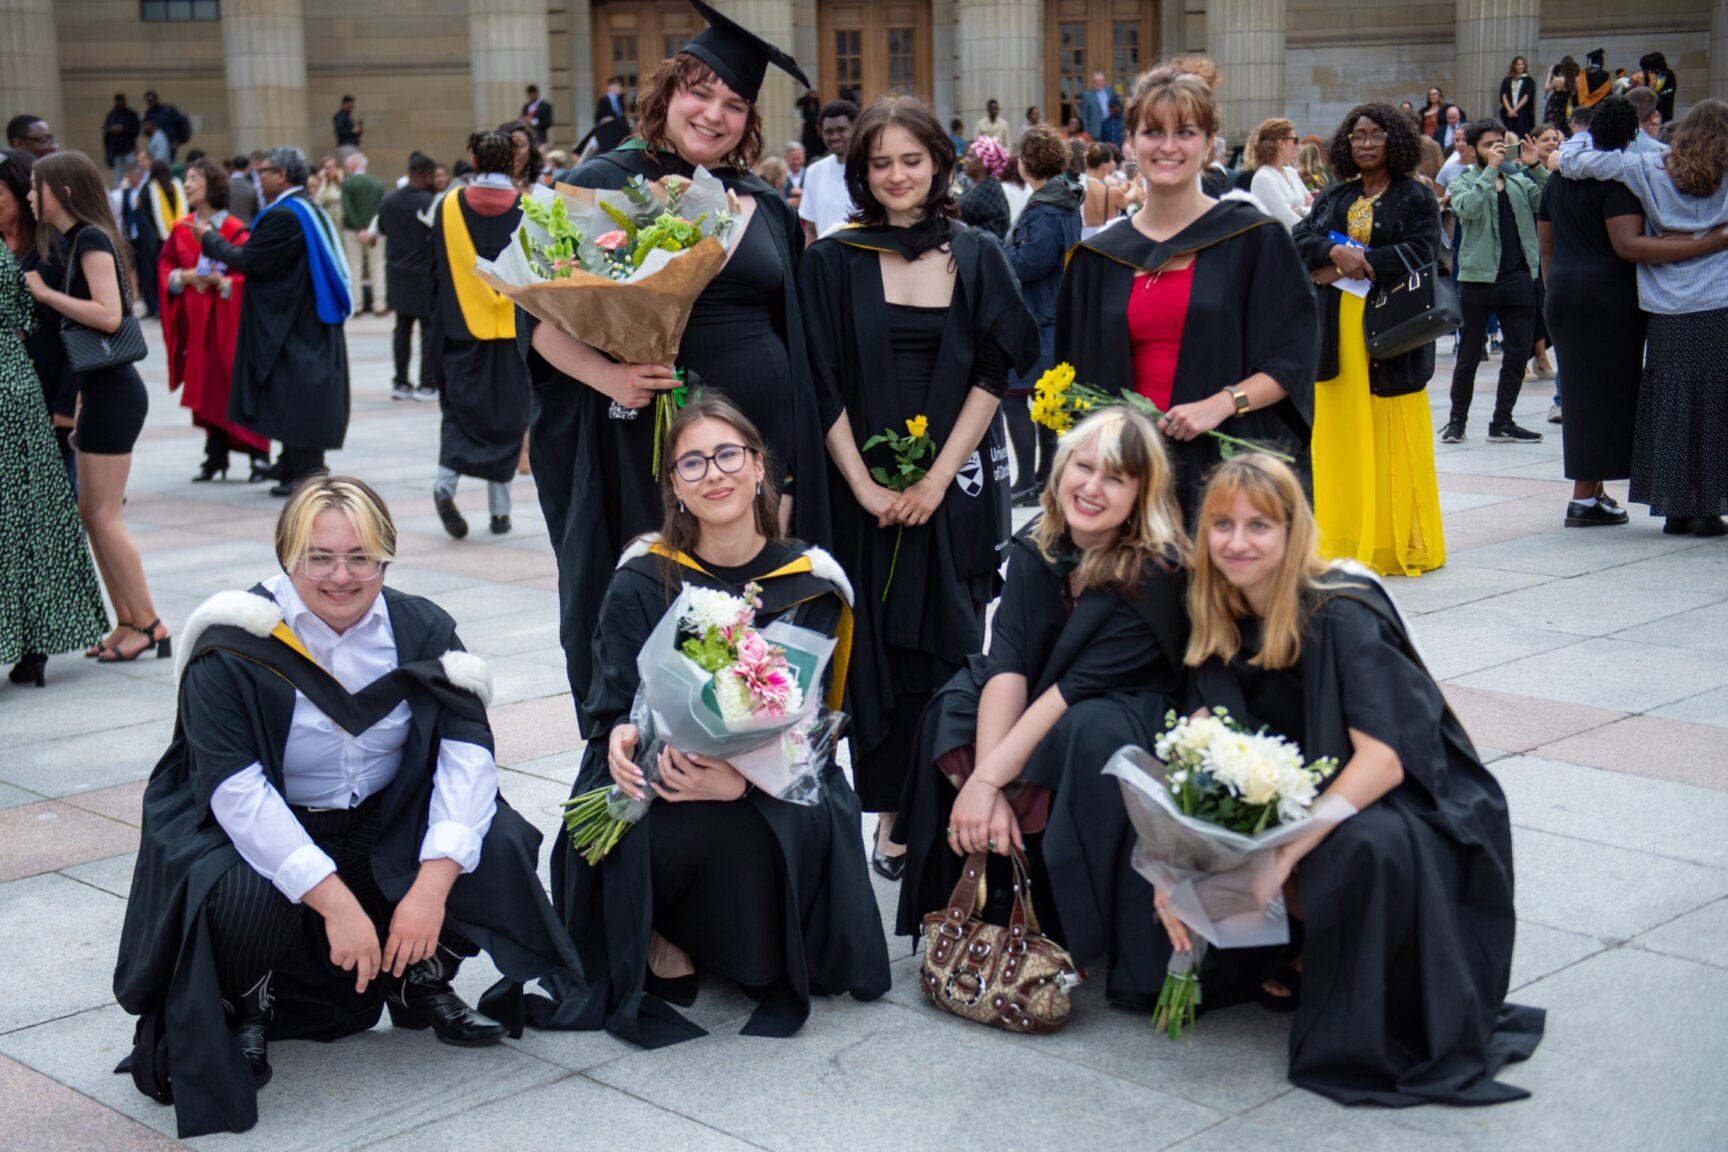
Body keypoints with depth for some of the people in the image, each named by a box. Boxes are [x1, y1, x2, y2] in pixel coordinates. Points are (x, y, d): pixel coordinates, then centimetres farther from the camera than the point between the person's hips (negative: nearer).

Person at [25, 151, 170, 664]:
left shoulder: (91, 239, -13)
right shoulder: (75, 241, 15)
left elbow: (109, 314, -25)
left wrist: (45, 293, -18)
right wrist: (79, 399, 15)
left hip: (112, 391, -10)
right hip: (100, 390, 10)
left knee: (105, 514, -6)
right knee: (91, 511, 11)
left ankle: (149, 625, 1)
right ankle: (127, 623, 16)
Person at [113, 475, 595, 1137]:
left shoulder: (419, 629, -8)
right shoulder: (232, 647, -19)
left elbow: (468, 747, -16)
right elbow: (235, 789, -26)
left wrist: (433, 883, -30)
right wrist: (334, 901, -34)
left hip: (389, 825, 3)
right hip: (260, 832, -3)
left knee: (499, 845, -21)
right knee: (246, 900, -35)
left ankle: (424, 984, 8)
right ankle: (247, 1011, 2)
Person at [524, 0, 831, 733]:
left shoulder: (767, 210, 12)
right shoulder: (604, 185, -1)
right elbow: (540, 316, -5)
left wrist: (790, 476, 9)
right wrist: (605, 375, -23)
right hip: (640, 449, -4)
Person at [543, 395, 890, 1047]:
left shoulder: (809, 587, 1)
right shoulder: (642, 583, 3)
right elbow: (614, 707, 0)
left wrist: (740, 777, -29)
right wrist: (623, 740, -27)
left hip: (772, 787, 1)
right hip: (659, 776, 0)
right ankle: (653, 942, -4)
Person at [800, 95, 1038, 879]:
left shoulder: (977, 258, 5)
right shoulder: (832, 263, 2)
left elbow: (993, 373, 0)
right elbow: (823, 388, -2)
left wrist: (937, 478, -10)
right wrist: (865, 487, -11)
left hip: (958, 486, 1)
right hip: (865, 494, -1)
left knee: (952, 651, 1)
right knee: (880, 653, 0)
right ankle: (891, 816, 8)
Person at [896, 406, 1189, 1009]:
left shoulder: (1156, 573, -22)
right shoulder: (1035, 546, -6)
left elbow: (1080, 686, -28)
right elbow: (1009, 660, -18)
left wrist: (990, 778, -31)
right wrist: (984, 784, -30)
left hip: (1143, 718, -6)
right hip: (1047, 706, 6)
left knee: (1092, 732, -37)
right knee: (957, 705, -17)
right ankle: (985, 908, -6)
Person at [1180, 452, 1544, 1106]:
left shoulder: (1340, 615, -22)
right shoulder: (1219, 621, -3)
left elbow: (1384, 757, -30)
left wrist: (1286, 852, -36)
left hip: (1414, 802, -6)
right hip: (1309, 793, 6)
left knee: (1361, 850, -38)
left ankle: (1366, 1036, -13)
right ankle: (1306, 950, 4)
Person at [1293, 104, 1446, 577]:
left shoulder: (1416, 197, 3)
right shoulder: (1333, 197, 16)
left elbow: (1422, 250, -11)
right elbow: (1300, 240, 4)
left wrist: (1355, 264, -16)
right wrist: (1336, 251, -17)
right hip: (1338, 332, 4)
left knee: (1393, 442, -3)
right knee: (1341, 439, 3)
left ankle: (1398, 542, 4)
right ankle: (1343, 539, 9)